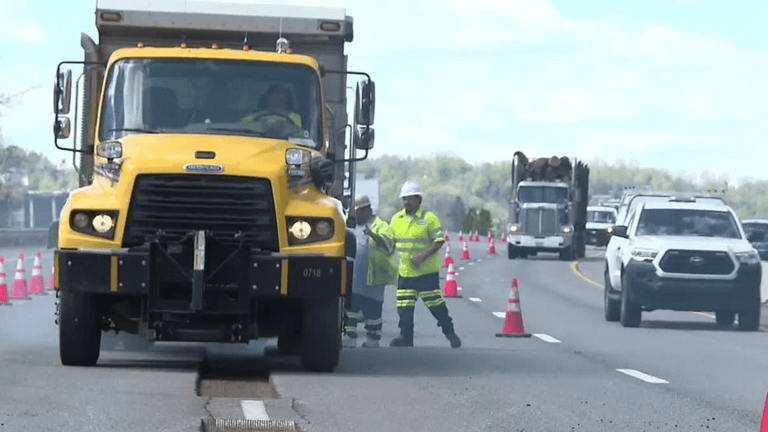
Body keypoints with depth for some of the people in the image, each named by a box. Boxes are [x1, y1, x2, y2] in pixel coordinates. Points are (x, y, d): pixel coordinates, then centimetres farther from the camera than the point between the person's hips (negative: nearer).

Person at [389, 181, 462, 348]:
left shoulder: (429, 218, -7)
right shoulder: (396, 219, 10)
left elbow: (439, 241, -11)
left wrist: (422, 256, -21)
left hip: (427, 272, -5)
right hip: (405, 272, 5)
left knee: (435, 304, -1)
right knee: (404, 307, 1)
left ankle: (450, 333, 14)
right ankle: (406, 338, 7)